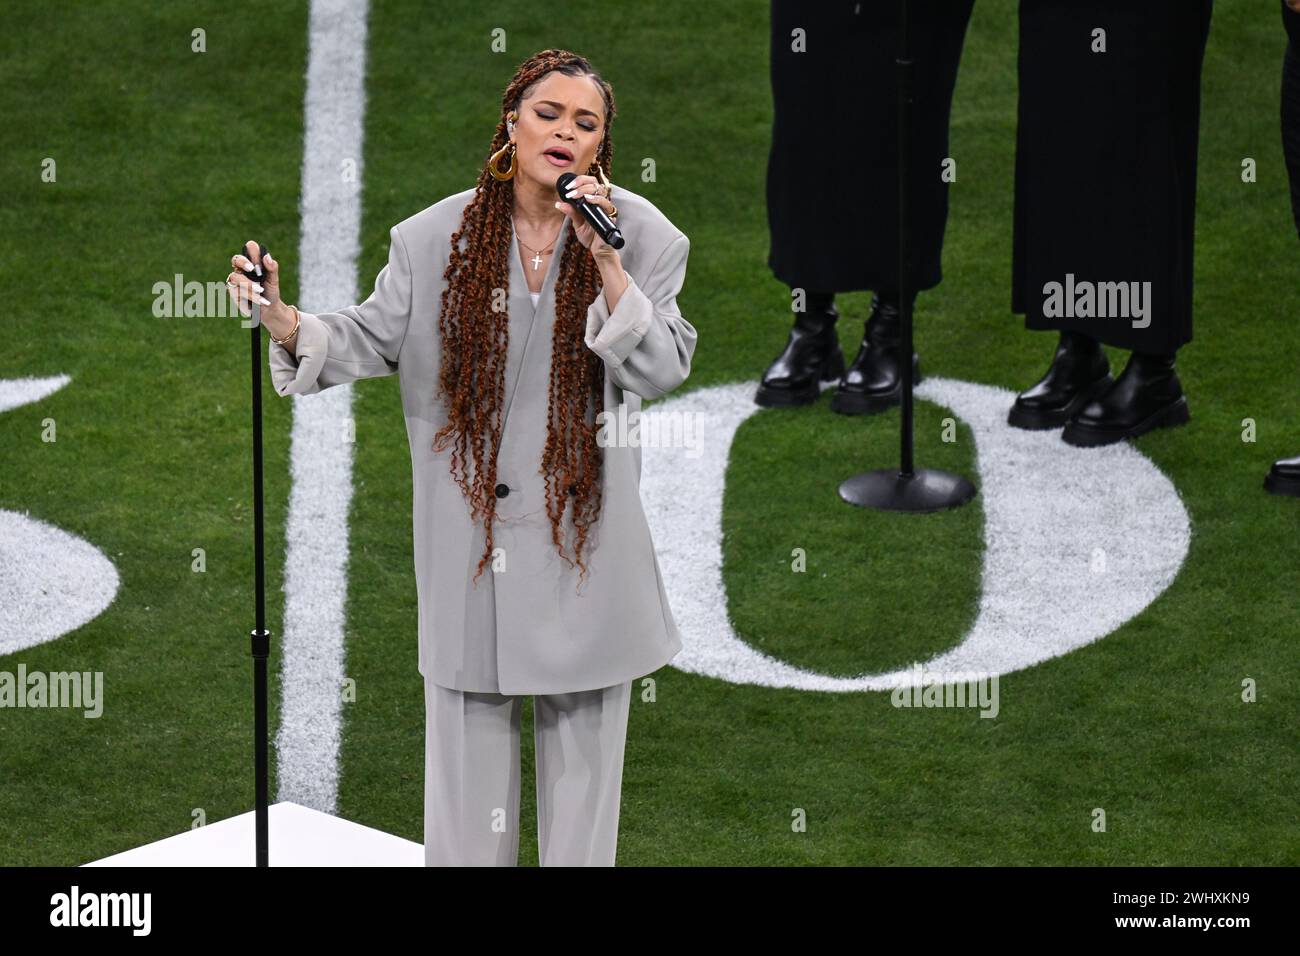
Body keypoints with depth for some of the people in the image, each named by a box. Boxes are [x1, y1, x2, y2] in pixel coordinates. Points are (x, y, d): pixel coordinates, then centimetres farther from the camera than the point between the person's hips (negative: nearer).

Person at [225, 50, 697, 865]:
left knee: (585, 732, 10)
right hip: (470, 534, 0)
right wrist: (289, 326, -17)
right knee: (468, 734, 7)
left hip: (587, 535, 0)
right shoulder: (438, 235, -1)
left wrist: (607, 264, -20)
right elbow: (373, 338, 2)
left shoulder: (640, 234, -4)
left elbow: (663, 371, -10)